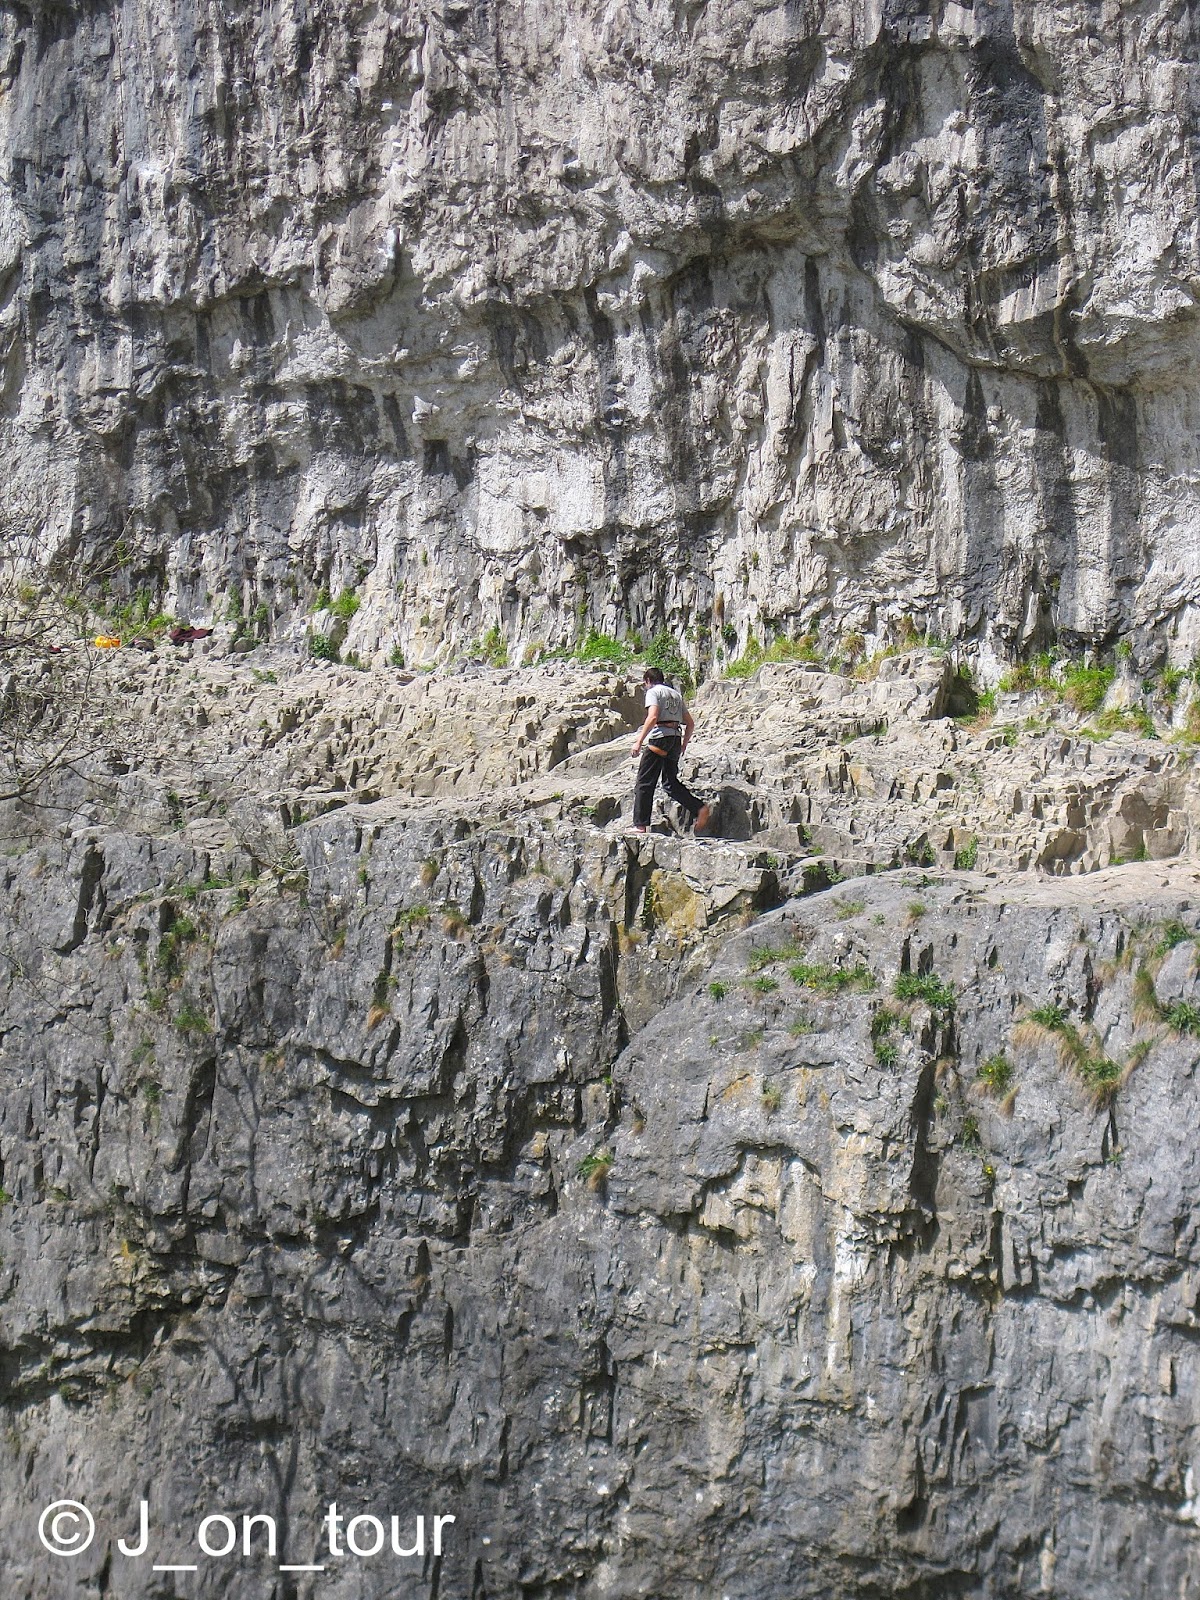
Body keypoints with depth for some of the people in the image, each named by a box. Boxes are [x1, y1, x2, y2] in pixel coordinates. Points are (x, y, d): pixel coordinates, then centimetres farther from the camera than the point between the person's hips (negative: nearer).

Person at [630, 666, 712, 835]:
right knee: (670, 782, 14)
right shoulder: (676, 694, 22)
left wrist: (639, 741, -19)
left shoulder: (653, 692, 0)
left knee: (644, 783, -3)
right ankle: (700, 809, -3)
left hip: (660, 738, -7)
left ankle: (640, 825, -6)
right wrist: (683, 745, 31)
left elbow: (653, 717, -17)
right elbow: (690, 724, 20)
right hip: (676, 739, 7)